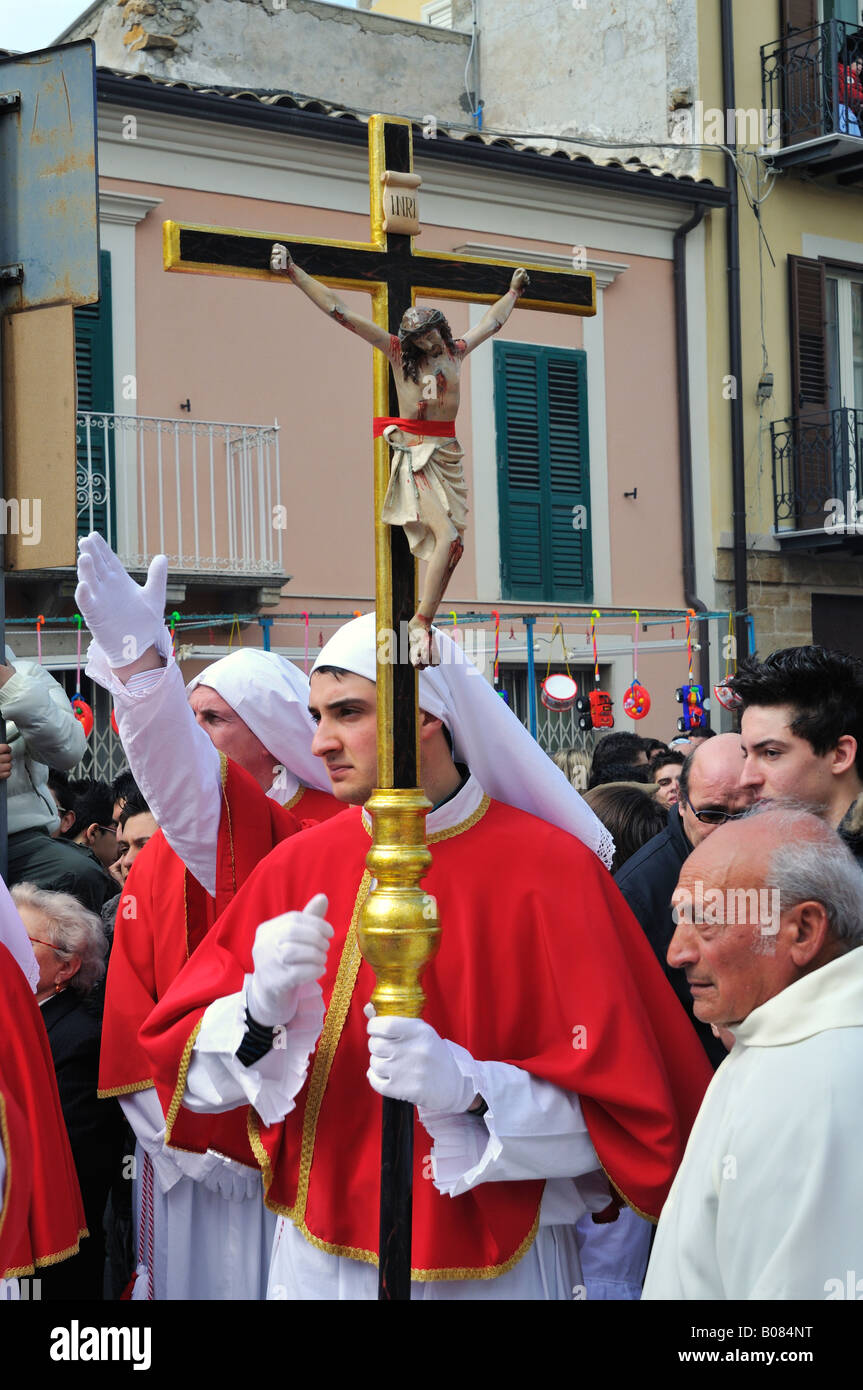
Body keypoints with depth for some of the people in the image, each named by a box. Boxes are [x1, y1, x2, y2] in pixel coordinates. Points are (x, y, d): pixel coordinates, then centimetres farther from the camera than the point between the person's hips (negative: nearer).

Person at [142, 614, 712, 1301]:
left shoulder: (551, 870, -13)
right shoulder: (295, 868, -1)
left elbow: (622, 1110, -14)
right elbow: (177, 1062, -2)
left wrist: (470, 1088, -28)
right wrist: (262, 1007, -21)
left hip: (498, 1265, -3)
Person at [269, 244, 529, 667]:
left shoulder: (456, 352, 12)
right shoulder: (398, 352, 0)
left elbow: (491, 322, 33)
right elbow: (340, 312, -5)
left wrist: (514, 291, 46)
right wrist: (293, 272, -9)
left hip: (448, 454, 6)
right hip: (415, 453, -6)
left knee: (450, 545, -1)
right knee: (447, 536, -21)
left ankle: (423, 627, 3)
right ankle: (420, 622, -15)